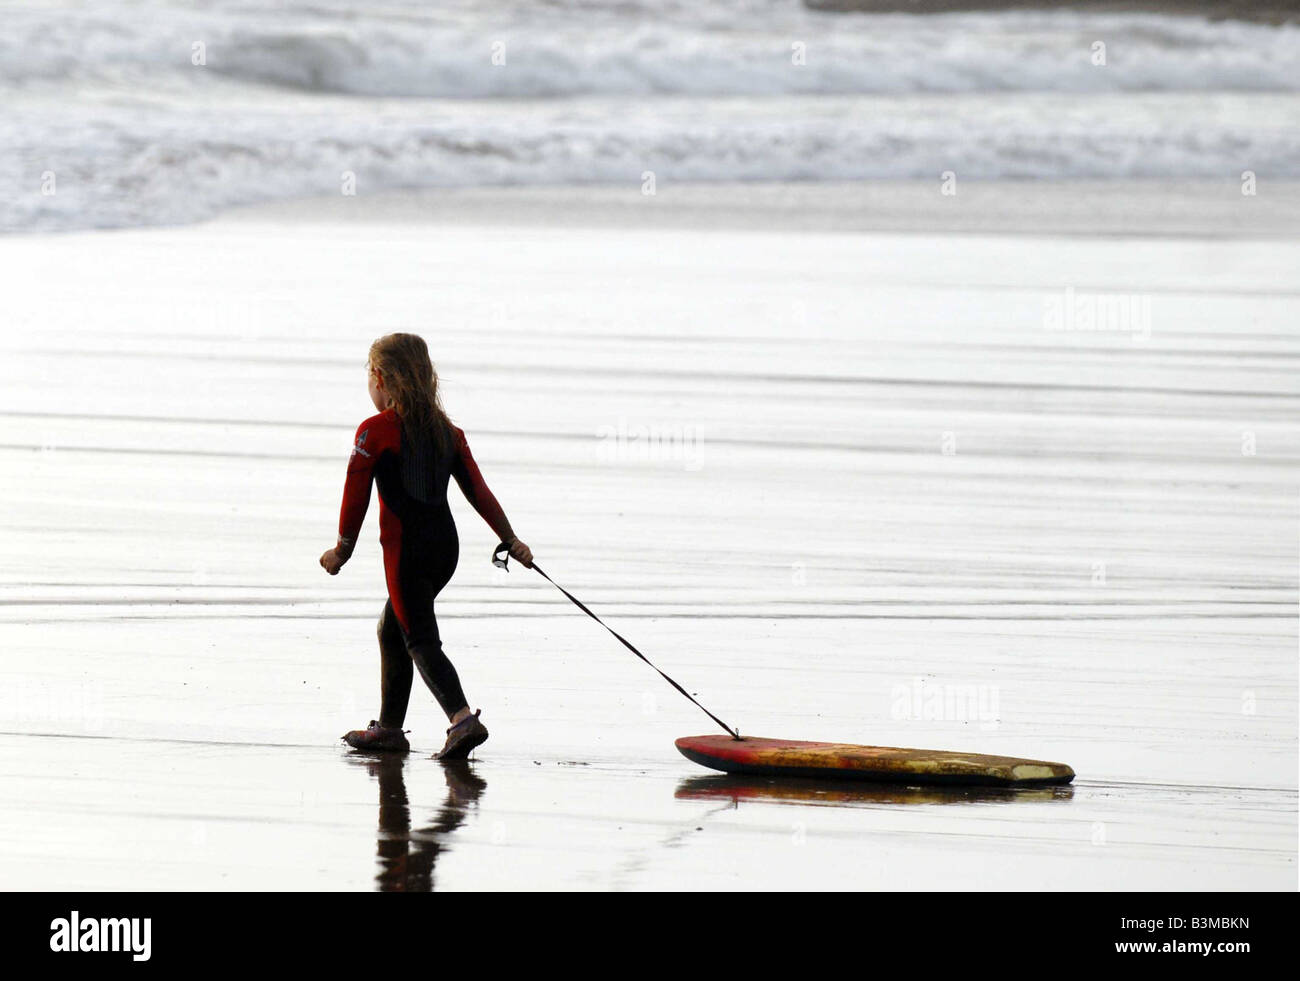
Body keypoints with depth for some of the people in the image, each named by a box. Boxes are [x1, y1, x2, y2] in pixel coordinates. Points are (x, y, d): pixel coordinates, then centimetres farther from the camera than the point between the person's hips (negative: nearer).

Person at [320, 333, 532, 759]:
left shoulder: (374, 431, -9)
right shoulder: (446, 429, 9)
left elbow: (356, 496, -6)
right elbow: (478, 489, 9)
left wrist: (343, 548, 6)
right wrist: (511, 540, 14)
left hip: (405, 549, -7)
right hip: (446, 546, 7)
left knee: (420, 640, -6)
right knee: (392, 628, 21)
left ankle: (462, 718, -26)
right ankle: (389, 727, 27)